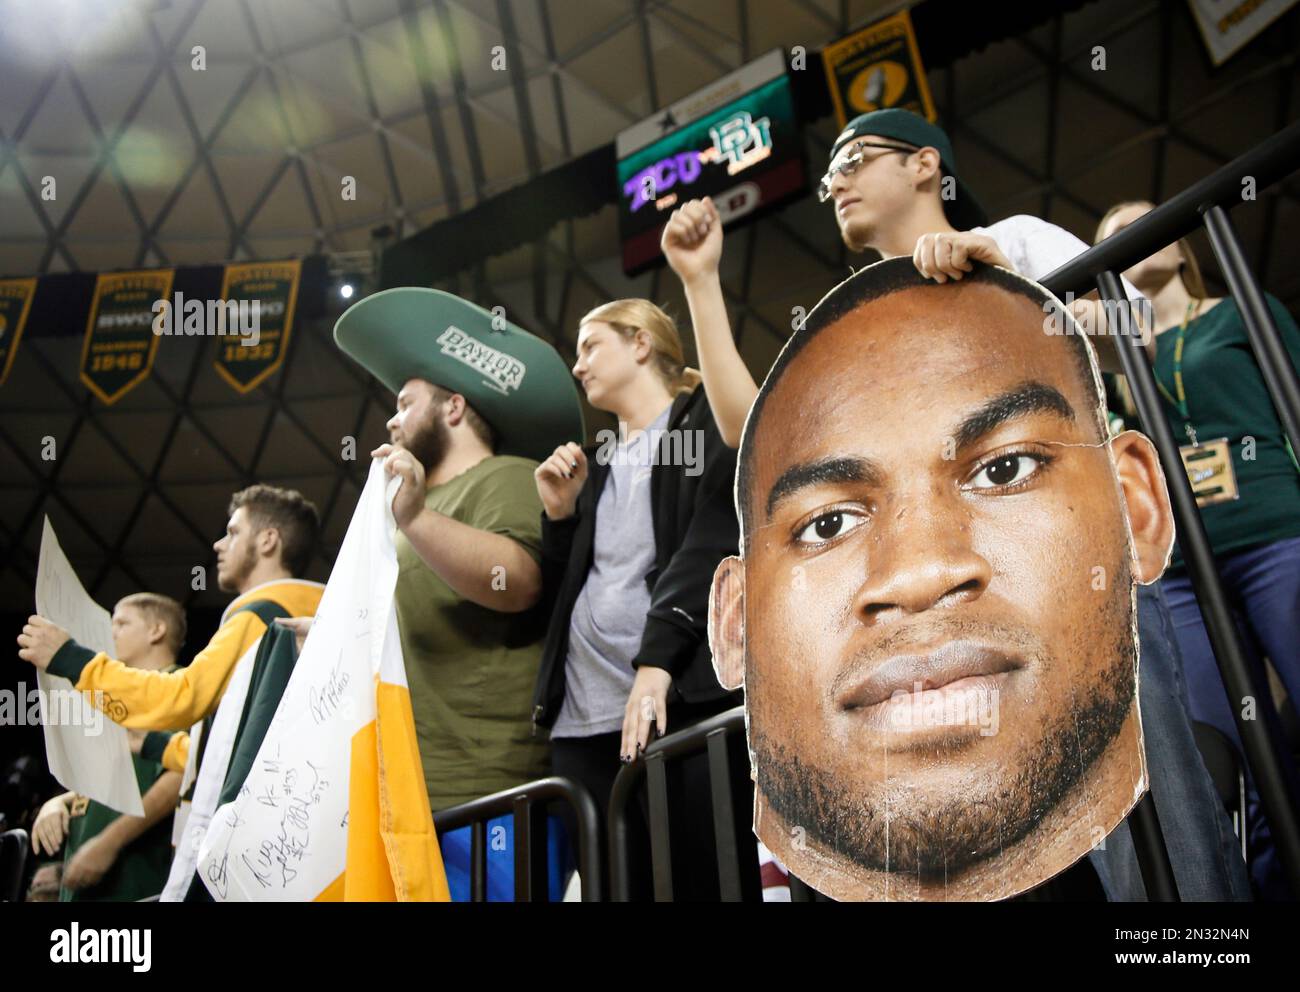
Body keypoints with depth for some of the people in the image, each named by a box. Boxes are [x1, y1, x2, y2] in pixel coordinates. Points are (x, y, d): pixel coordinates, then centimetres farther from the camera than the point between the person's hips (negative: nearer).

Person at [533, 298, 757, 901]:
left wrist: (655, 663, -21)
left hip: (684, 701, -5)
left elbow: (712, 543, -10)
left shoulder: (709, 420, 7)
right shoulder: (594, 466, 25)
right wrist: (559, 513, 7)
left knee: (706, 882, -5)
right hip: (584, 718, 6)